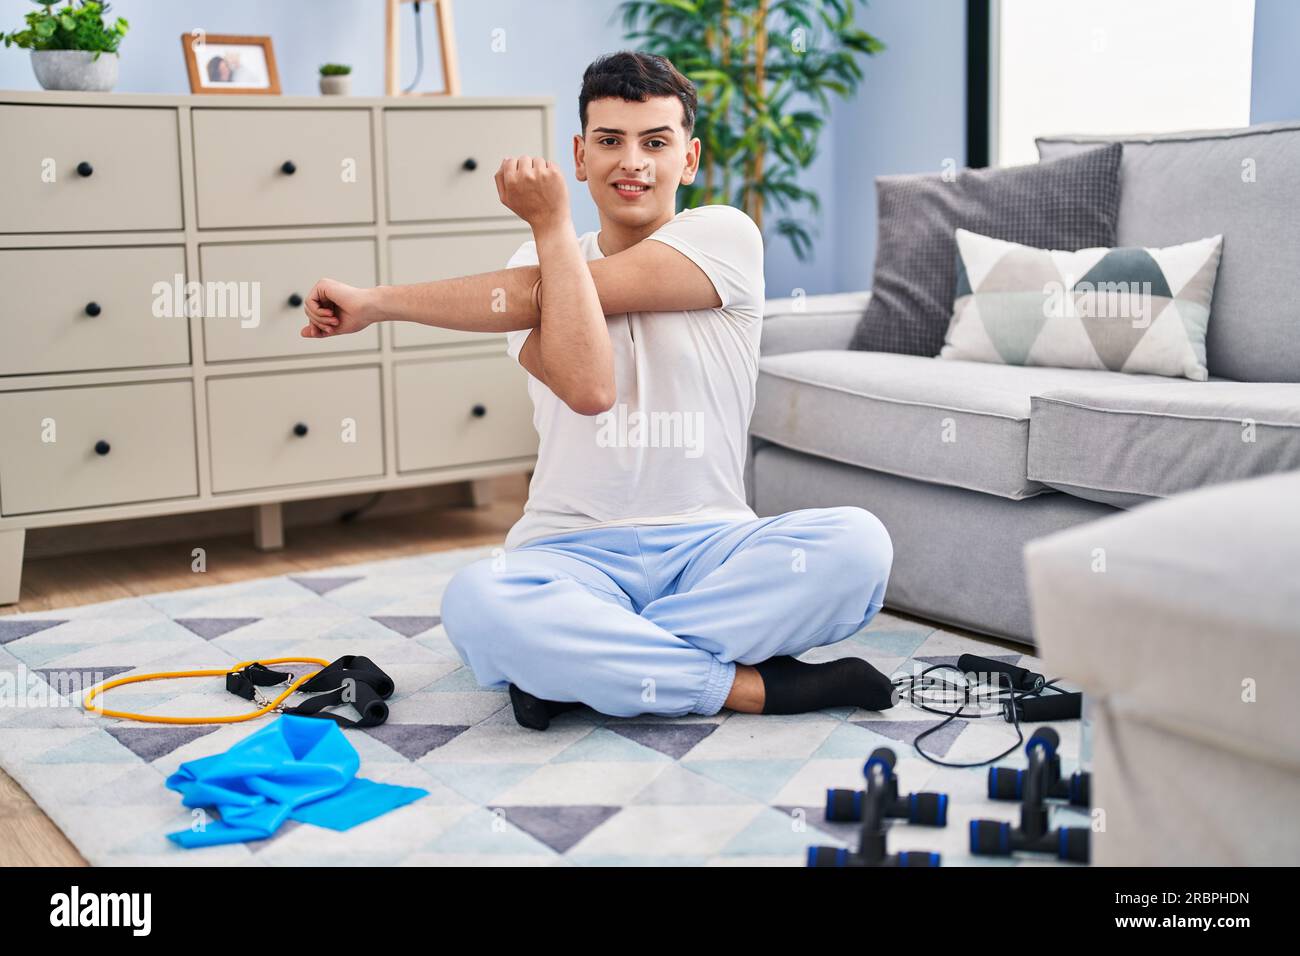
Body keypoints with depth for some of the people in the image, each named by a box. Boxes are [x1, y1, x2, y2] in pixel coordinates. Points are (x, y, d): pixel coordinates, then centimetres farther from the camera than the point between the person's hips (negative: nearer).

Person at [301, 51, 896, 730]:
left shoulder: (725, 235, 2)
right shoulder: (538, 262, 10)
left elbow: (563, 288, -11)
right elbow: (587, 386, -14)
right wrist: (551, 227, -9)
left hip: (710, 545, 0)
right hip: (572, 553, 0)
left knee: (856, 543, -30)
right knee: (474, 602, -33)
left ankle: (578, 665, -22)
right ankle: (752, 685, -21)